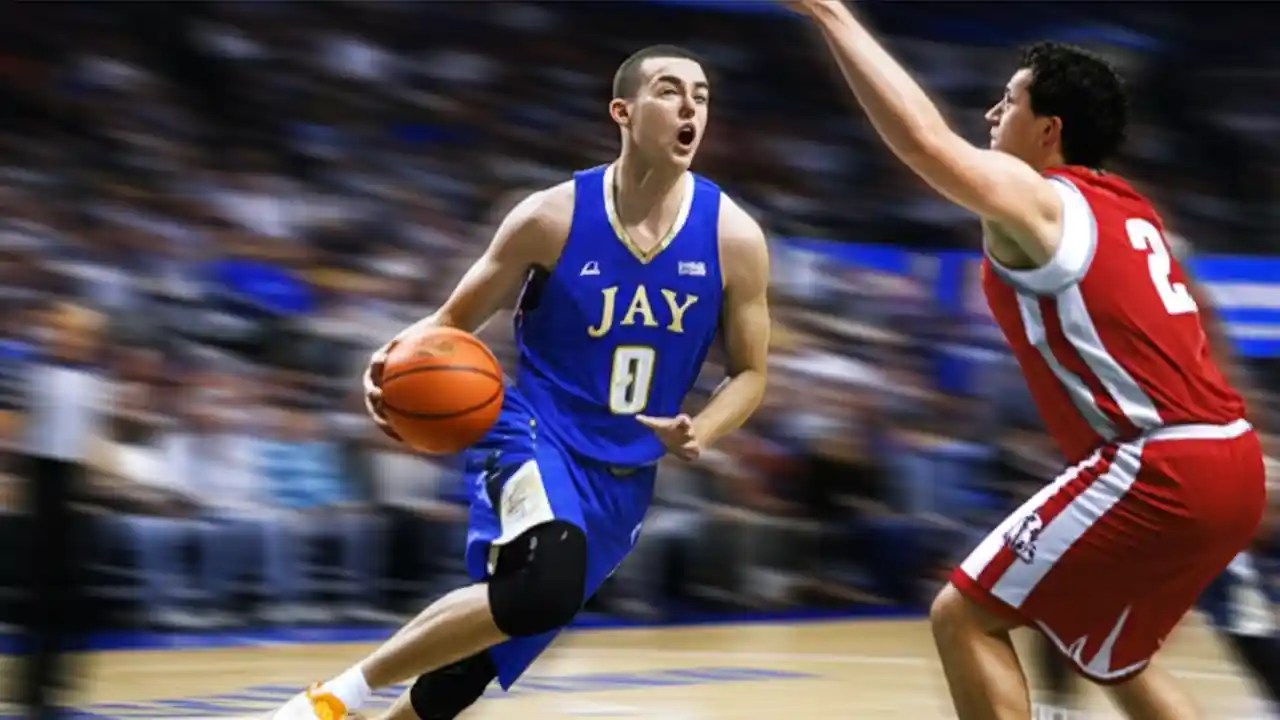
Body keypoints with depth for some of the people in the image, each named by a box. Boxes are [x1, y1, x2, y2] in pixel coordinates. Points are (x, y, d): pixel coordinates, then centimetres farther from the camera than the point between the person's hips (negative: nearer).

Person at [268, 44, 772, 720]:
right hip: (533, 435, -4)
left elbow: (749, 373, 6)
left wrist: (697, 434, -15)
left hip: (622, 479, 4)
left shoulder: (734, 238, -5)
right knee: (548, 584, -35)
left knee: (472, 664, 6)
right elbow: (452, 322, 0)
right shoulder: (551, 218, -10)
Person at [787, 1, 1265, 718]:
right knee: (1115, 658, 27)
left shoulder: (1041, 205, -8)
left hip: (1162, 471, -9)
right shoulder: (1130, 210, 19)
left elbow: (925, 140, -21)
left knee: (965, 617, -2)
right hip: (1231, 467, 9)